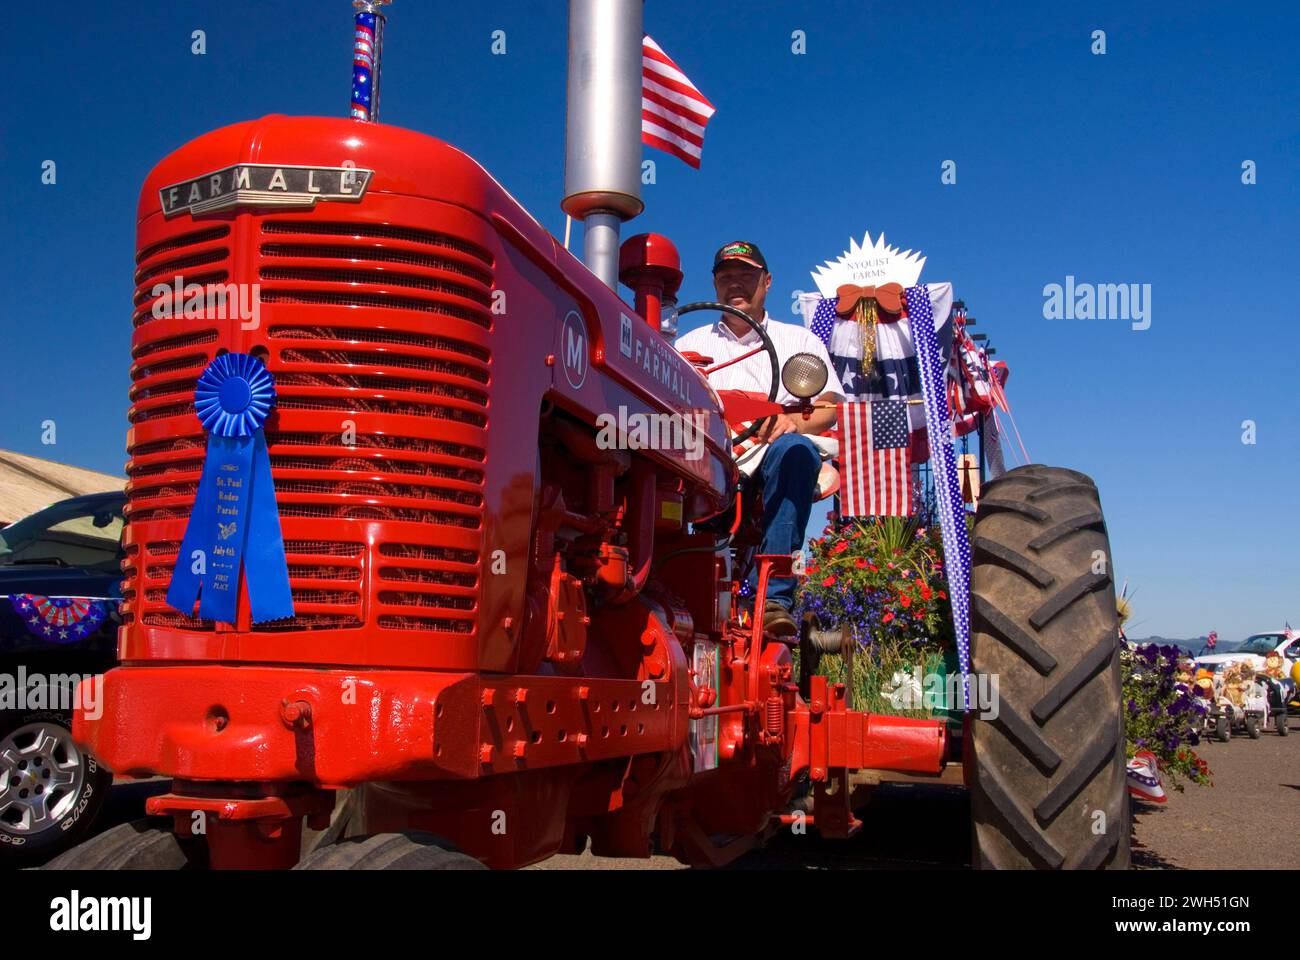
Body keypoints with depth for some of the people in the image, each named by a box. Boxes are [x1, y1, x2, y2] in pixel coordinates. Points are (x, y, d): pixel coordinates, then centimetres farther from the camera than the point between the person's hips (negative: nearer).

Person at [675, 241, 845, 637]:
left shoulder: (800, 340, 22)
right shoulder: (689, 344, 25)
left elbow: (833, 407, 8)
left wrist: (796, 421, -14)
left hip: (772, 467, 0)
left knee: (797, 450, -37)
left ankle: (774, 596, -40)